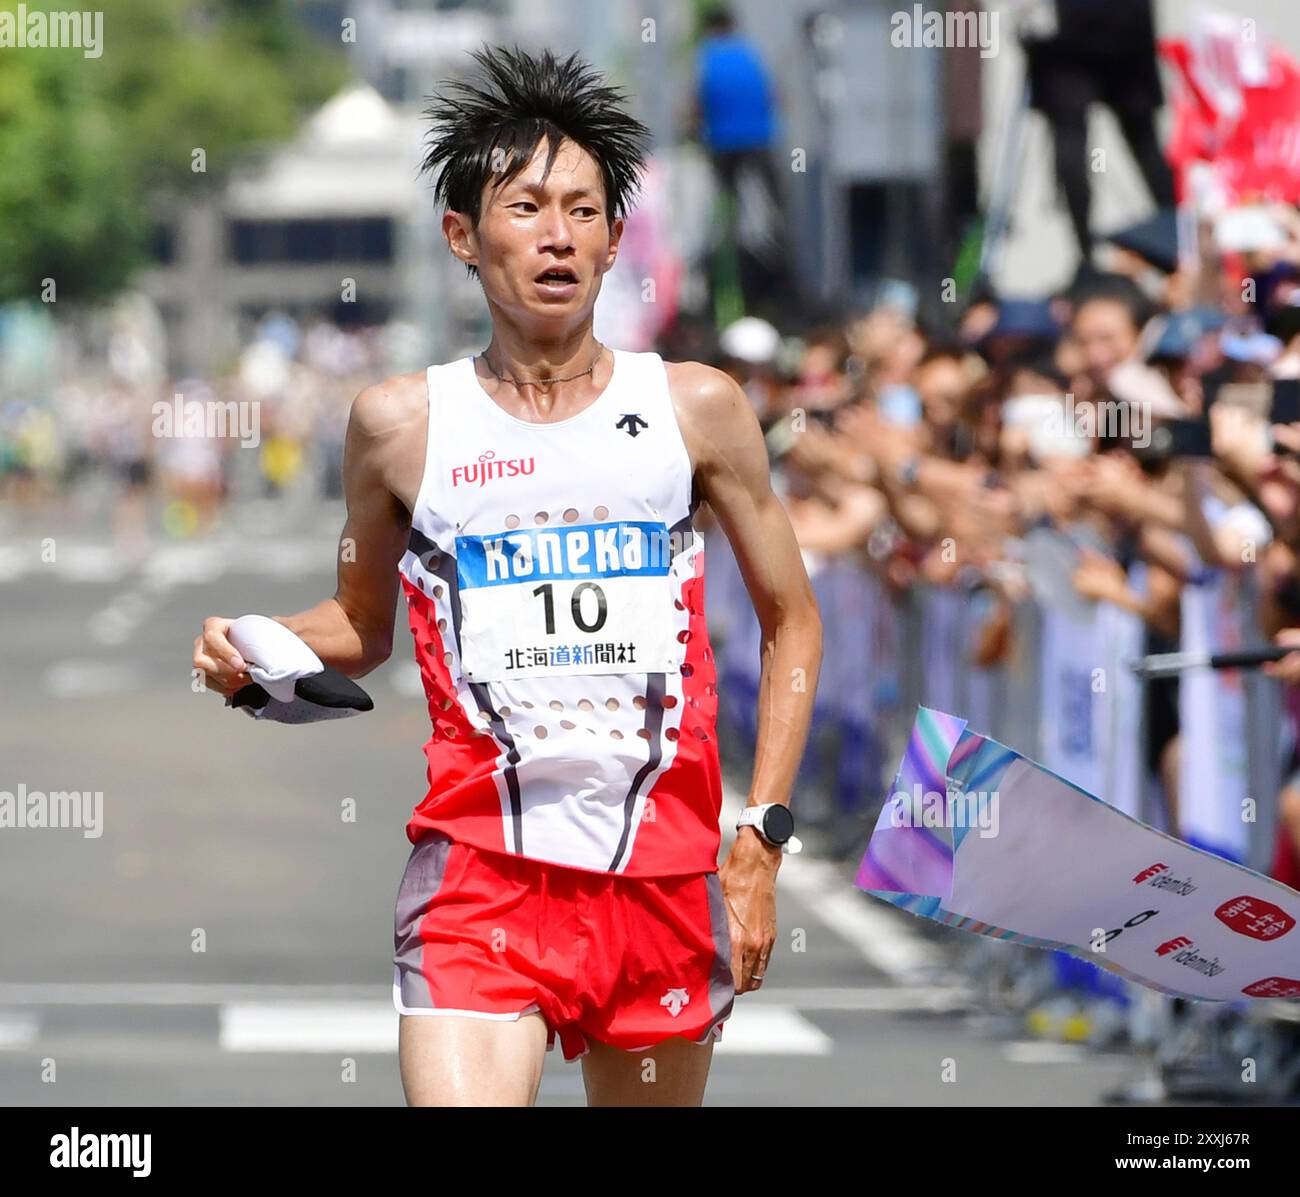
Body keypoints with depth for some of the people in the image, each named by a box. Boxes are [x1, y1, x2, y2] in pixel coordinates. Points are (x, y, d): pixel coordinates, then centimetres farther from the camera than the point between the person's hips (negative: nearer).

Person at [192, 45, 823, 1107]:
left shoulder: (698, 410, 5)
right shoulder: (402, 423, 5)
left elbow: (792, 622, 12)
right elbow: (362, 626, 19)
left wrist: (761, 839, 5)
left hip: (664, 870, 2)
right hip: (481, 870, -2)